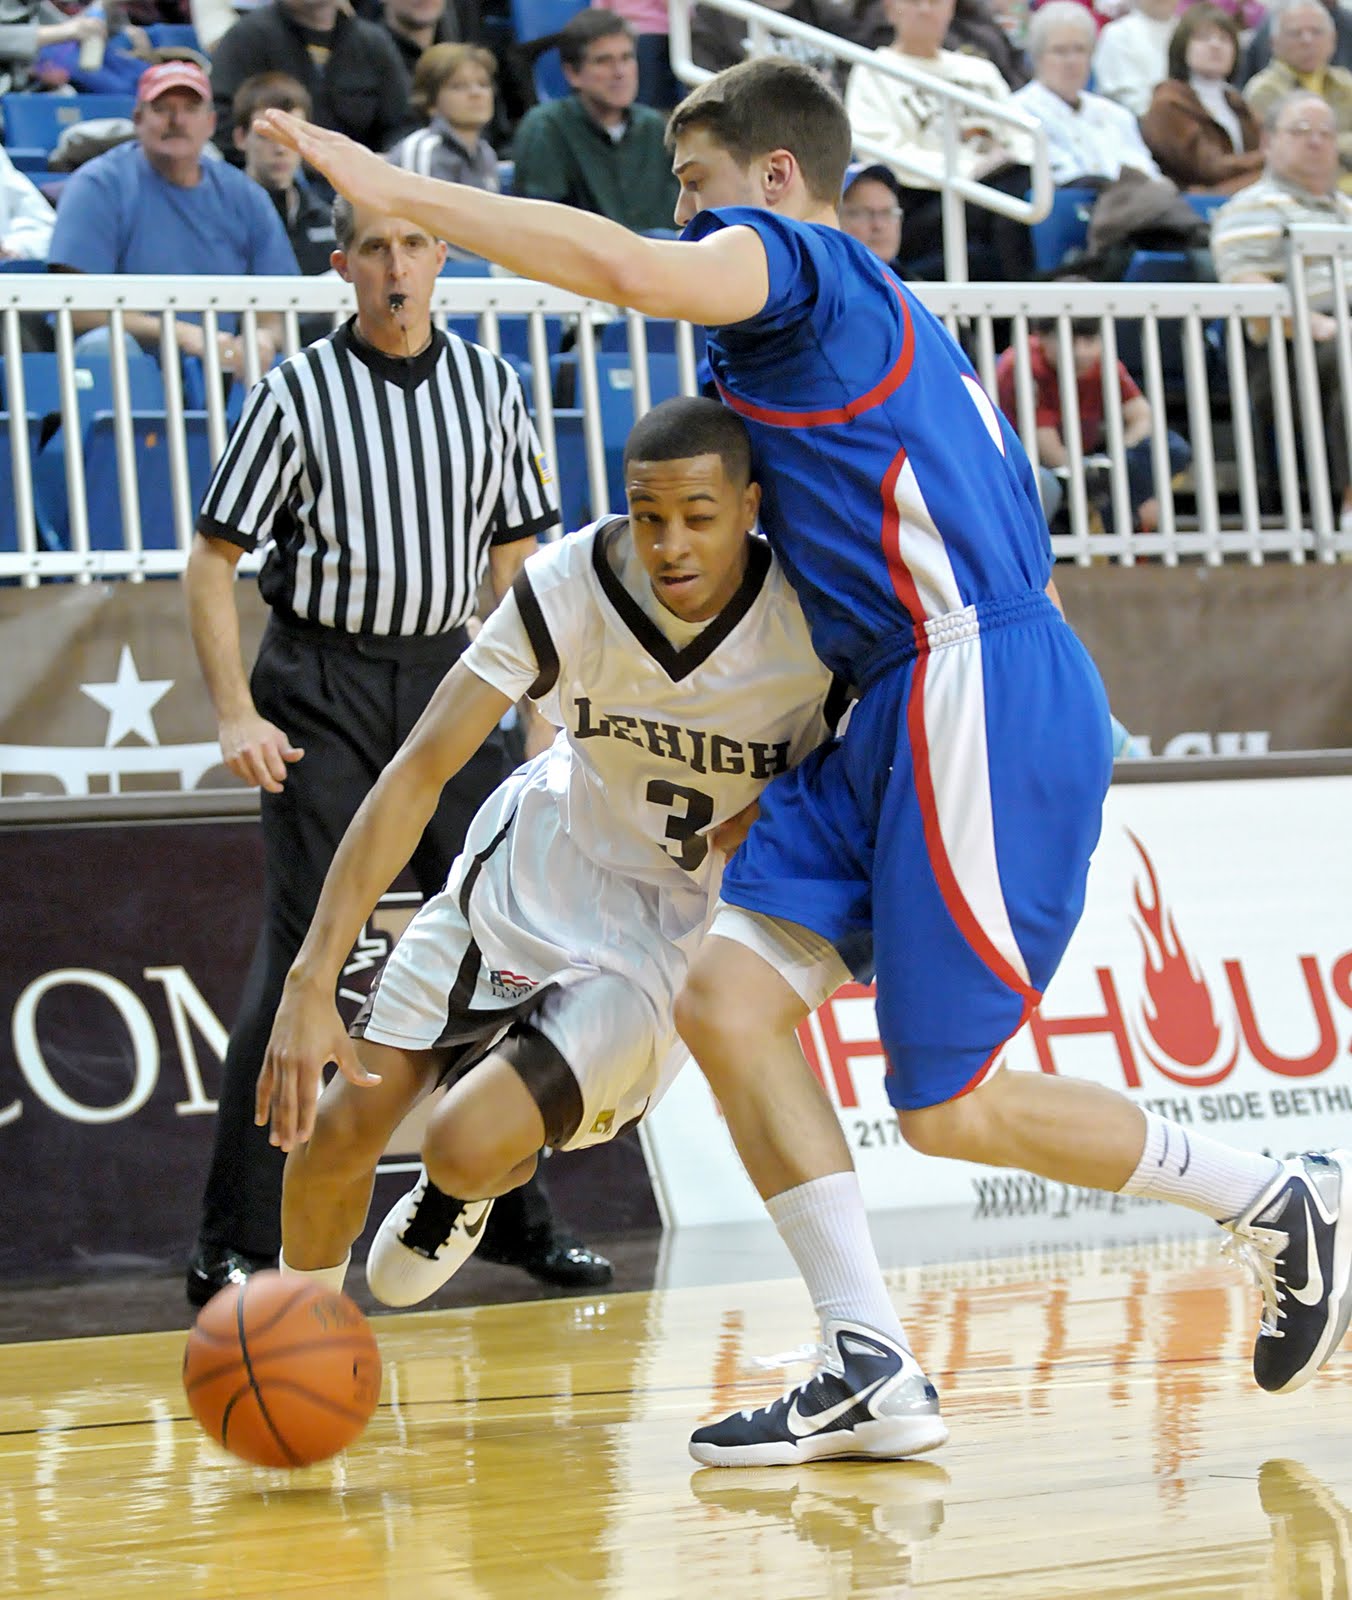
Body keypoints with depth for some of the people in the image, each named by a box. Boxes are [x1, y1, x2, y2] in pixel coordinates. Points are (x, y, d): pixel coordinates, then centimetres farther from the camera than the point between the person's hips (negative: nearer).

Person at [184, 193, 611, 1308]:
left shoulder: (488, 385, 6)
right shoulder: (299, 392, -5)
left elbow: (516, 552, 14)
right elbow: (212, 560, -3)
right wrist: (237, 715, -12)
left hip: (446, 674, 4)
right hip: (321, 689, -4)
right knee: (303, 955, -9)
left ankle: (512, 1210, 18)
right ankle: (235, 1246, -7)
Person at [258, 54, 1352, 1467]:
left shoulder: (794, 260, -3)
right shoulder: (858, 318, 26)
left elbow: (622, 265, -24)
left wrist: (391, 188, -19)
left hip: (984, 703, -10)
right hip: (906, 713, 10)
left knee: (952, 1108, -5)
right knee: (728, 995, 0)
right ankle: (872, 1373, -2)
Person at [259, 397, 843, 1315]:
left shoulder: (813, 618, -28)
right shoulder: (572, 585, -25)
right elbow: (421, 769, -26)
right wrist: (312, 982, -33)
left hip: (676, 928, -2)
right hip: (540, 856, 2)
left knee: (468, 1146, -19)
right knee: (341, 1126, -3)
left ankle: (461, 1196, 21)